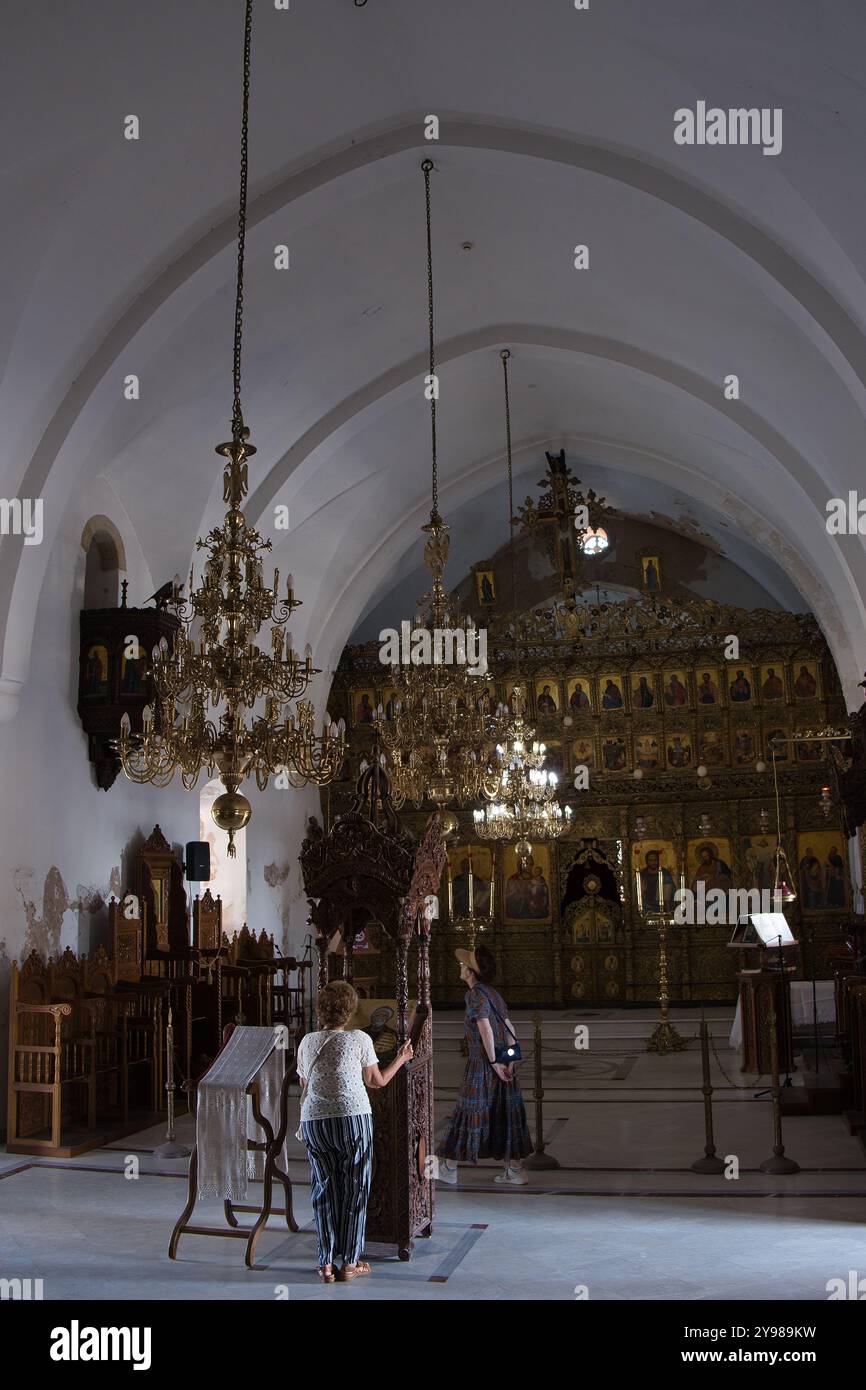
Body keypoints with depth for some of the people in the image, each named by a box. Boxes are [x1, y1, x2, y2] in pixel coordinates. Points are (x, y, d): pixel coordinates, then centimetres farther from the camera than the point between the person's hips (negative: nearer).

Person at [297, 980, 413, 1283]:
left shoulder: (307, 1042, 10)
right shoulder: (360, 1039, 0)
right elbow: (377, 1081, 9)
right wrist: (400, 1059, 25)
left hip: (313, 1121, 3)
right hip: (353, 1117, -3)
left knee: (324, 1190, 12)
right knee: (354, 1189, 8)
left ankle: (326, 1264, 13)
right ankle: (350, 1263, 12)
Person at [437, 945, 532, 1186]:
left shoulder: (476, 994, -13)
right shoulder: (494, 993, 12)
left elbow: (485, 1028, -22)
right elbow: (510, 1029, 10)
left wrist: (493, 1062, -18)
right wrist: (509, 1062, 6)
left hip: (481, 1064, -7)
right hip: (502, 1065, 8)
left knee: (468, 1112, 3)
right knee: (507, 1114, 10)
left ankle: (448, 1168, 15)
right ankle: (515, 1171, 12)